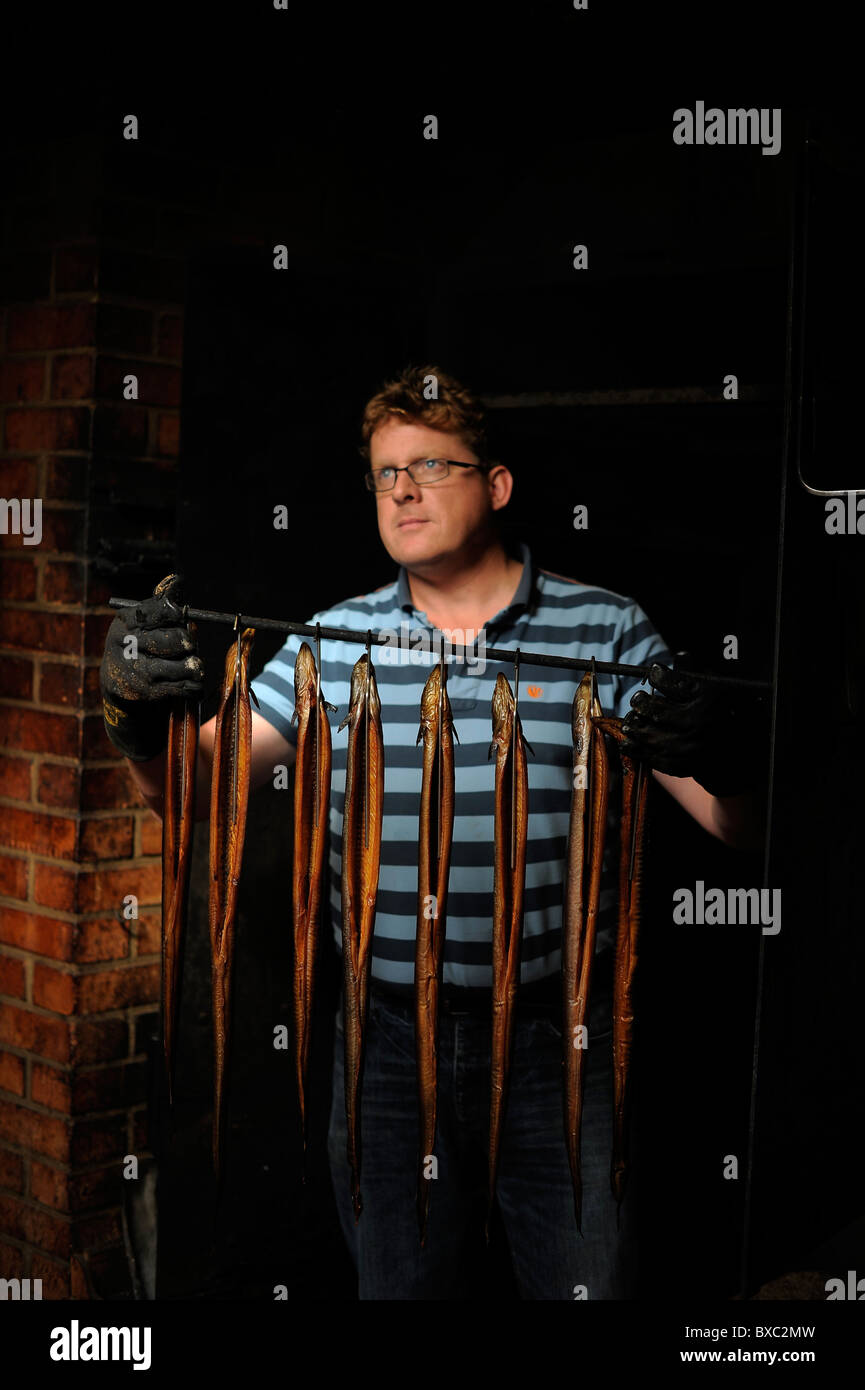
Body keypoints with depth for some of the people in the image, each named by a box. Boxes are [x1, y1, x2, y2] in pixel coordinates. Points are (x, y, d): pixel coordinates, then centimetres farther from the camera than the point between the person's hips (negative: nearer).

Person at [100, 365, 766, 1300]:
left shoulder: (605, 630, -3)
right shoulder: (334, 641, 3)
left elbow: (742, 828, -6)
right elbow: (195, 786, 0)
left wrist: (717, 764, -29)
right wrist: (141, 720, -21)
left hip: (558, 1033, -2)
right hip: (390, 1035, 2)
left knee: (589, 1283, 9)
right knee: (395, 1284, 18)